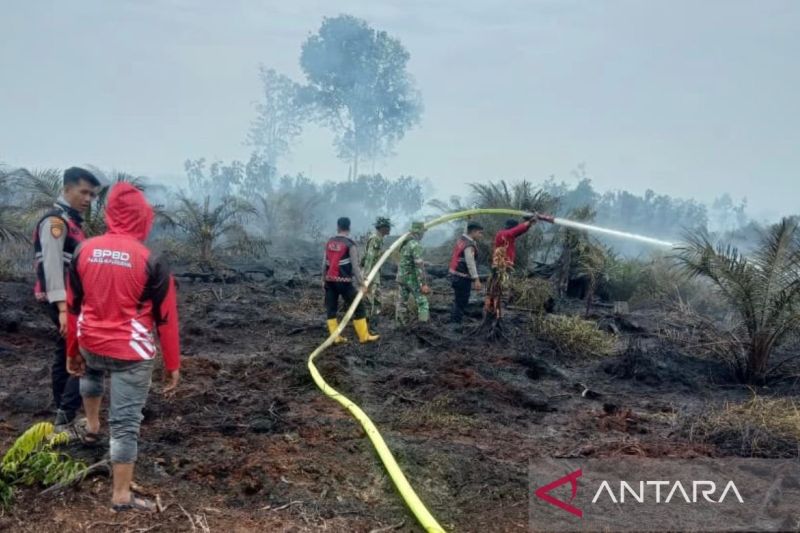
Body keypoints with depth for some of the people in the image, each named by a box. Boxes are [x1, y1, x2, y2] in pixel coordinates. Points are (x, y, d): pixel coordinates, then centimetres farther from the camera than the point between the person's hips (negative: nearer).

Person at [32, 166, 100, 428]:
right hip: (63, 300, -10)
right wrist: (63, 308, -28)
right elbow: (52, 266, -22)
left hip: (73, 297, 10)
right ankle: (66, 415, -14)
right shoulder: (55, 221, -14)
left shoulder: (71, 221, 17)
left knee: (66, 353, 14)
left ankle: (63, 415, 23)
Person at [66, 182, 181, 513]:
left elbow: (73, 306, 7)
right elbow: (166, 318, -10)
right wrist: (172, 365, 0)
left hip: (91, 345, 5)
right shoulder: (150, 261, -14)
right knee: (125, 423, 3)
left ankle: (92, 426, 54)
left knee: (91, 372, 41)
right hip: (131, 352, -5)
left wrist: (72, 351, 19)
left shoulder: (84, 251, -2)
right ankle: (121, 496, 12)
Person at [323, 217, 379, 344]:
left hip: (330, 281, 5)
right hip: (344, 281, -5)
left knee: (331, 309, 11)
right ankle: (364, 336, 6)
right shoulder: (350, 244, -8)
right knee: (358, 307, 4)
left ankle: (336, 337, 10)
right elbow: (355, 266, -12)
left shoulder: (329, 242, 8)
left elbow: (324, 263, 10)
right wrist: (362, 284, -9)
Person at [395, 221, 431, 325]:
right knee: (422, 302, -3)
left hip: (401, 276, 9)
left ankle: (403, 325, 19)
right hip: (412, 278, -9)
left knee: (402, 302, 13)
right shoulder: (416, 245, -18)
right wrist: (423, 284, -23)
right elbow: (419, 265, -23)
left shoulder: (404, 243, 9)